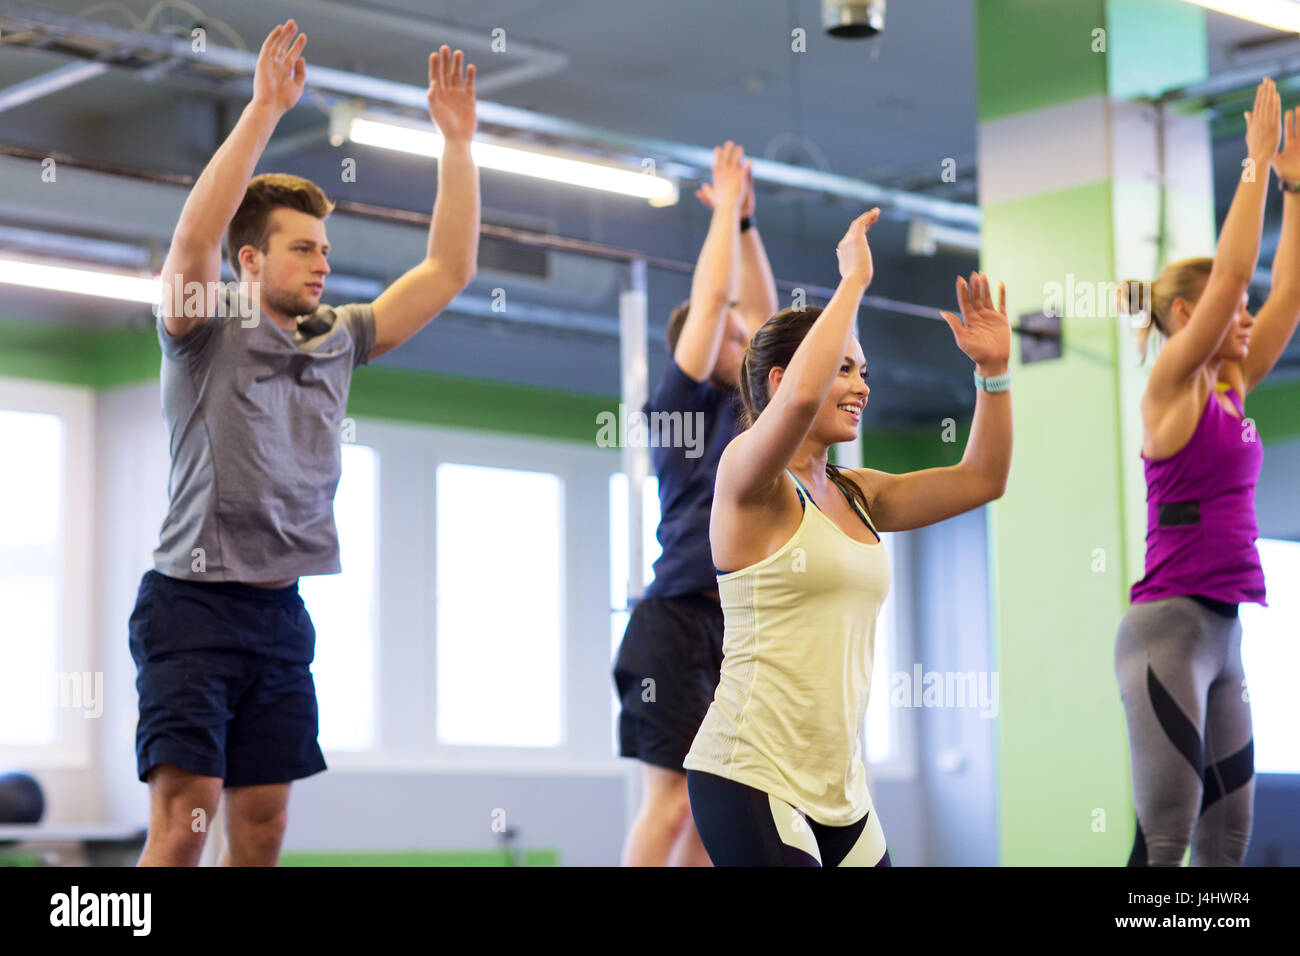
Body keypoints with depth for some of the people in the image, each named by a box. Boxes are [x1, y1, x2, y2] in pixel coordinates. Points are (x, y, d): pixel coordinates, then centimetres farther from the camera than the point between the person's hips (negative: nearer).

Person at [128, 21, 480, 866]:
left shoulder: (339, 341, 12)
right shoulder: (205, 337, -4)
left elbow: (449, 270, 13)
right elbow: (193, 238, -23)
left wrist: (458, 140, 7)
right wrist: (266, 109, -27)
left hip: (281, 611, 6)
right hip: (195, 604, -6)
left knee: (263, 825, 6)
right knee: (183, 819, -13)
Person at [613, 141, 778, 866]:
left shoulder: (733, 407, 16)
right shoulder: (681, 402, -3)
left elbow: (761, 307, 23)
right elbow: (711, 297, -8)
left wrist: (747, 219, 18)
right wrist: (726, 205, 1)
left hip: (733, 628, 8)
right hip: (679, 621, -8)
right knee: (670, 802, -9)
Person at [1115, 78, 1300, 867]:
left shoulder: (1231, 390, 15)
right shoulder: (1171, 386, -6)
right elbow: (1232, 270, -13)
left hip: (1224, 632, 9)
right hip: (1169, 626, -8)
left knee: (1228, 841, 7)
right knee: (1166, 838, -11)